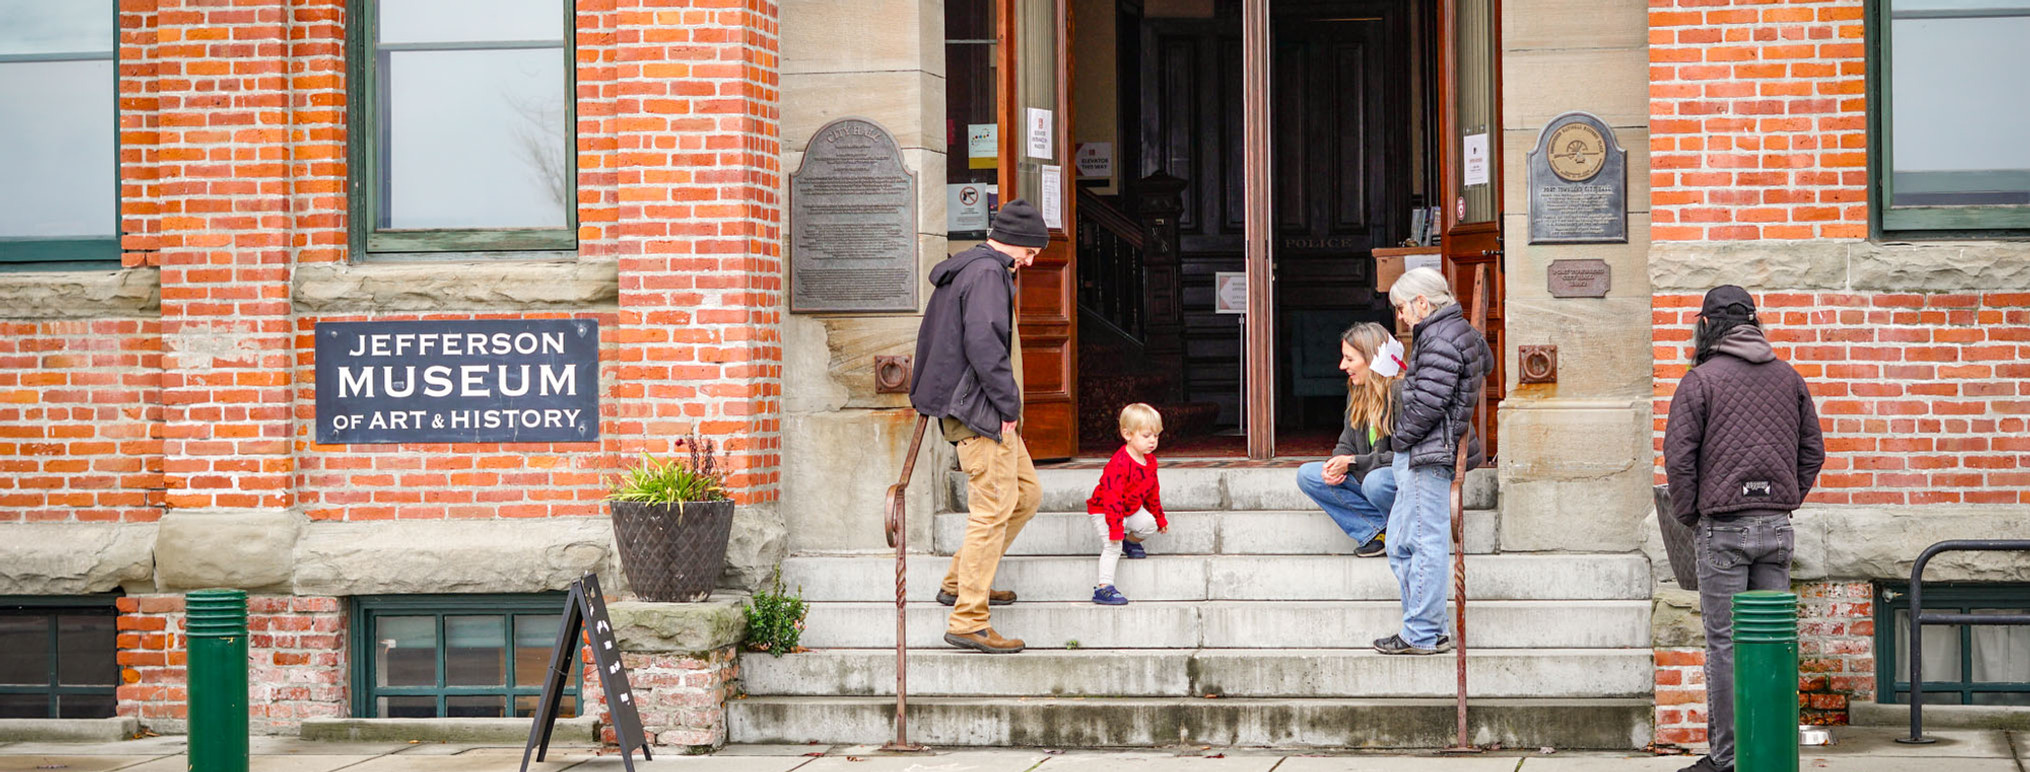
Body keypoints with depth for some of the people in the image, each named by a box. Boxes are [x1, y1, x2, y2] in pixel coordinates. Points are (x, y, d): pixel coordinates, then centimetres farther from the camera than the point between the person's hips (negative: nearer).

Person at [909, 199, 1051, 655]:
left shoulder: (963, 269, 19)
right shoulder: (987, 273, -14)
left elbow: (931, 340, 25)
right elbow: (983, 343, -25)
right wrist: (1008, 403, -18)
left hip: (964, 405, 11)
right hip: (978, 410, -11)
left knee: (1027, 494, 18)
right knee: (992, 510, -9)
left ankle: (960, 582, 24)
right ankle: (968, 621, -8)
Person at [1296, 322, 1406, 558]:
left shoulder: (1402, 392, -19)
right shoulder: (1357, 393, 7)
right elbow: (1347, 444, 12)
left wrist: (1353, 463, -21)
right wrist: (1337, 465, -12)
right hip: (1367, 477, 8)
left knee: (1376, 481, -40)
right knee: (1307, 475, -6)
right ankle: (1376, 530, -13)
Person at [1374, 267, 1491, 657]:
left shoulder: (1440, 340, -16)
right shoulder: (1462, 331, 15)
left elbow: (1427, 403, -22)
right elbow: (1486, 361, 37)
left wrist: (1400, 439, -9)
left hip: (1427, 453, -11)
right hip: (1421, 457, 11)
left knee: (1427, 543, -6)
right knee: (1401, 544, 13)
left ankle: (1424, 634, -3)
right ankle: (1425, 627, 16)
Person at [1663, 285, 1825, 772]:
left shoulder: (1701, 380, -4)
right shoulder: (1788, 377, 11)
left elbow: (1679, 458, -8)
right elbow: (1813, 452, 15)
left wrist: (1687, 517, 3)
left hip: (1722, 528, -5)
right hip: (1777, 527, 5)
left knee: (1724, 643, -3)